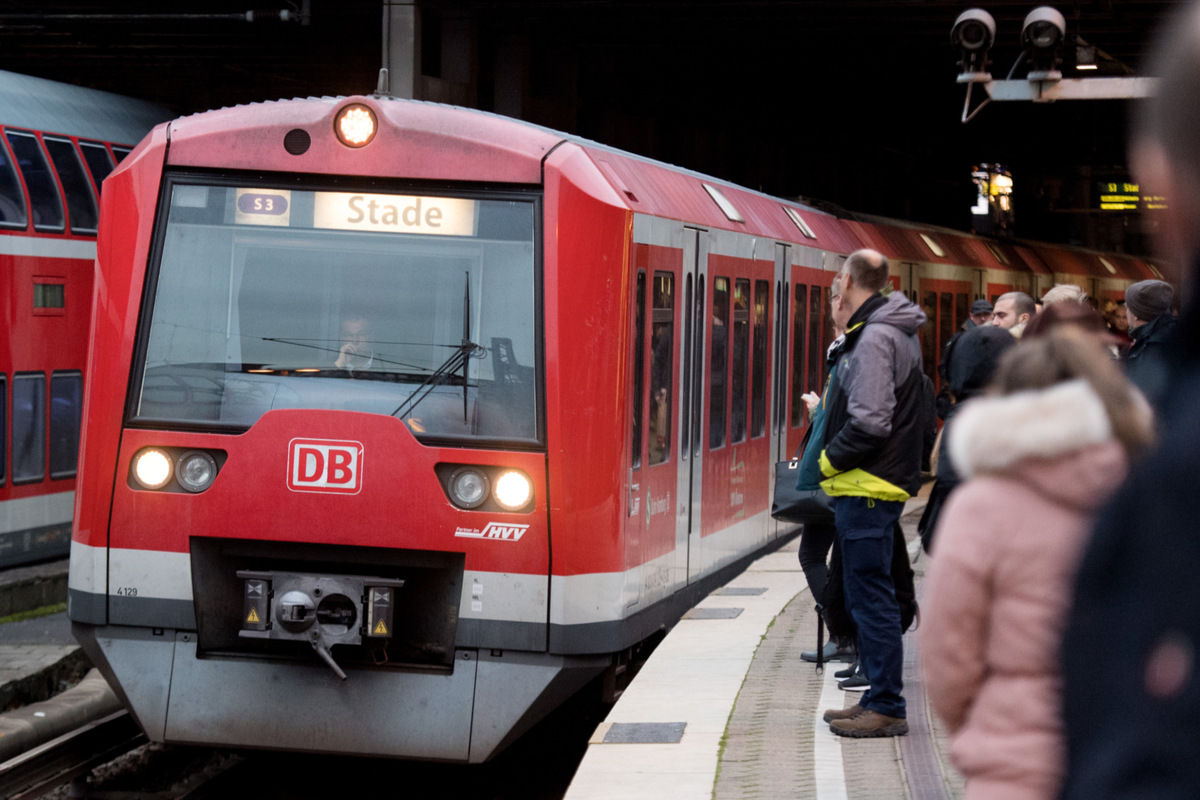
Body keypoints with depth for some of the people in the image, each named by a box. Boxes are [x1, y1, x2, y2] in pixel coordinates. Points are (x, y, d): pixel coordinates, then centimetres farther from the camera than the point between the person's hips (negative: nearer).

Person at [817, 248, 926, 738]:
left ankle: (886, 708, -3)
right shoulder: (895, 331, 15)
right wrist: (838, 458, 14)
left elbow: (869, 422, -24)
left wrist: (832, 459, -10)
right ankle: (879, 699, 21)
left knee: (871, 596, -6)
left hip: (866, 487, -10)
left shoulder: (874, 338, -17)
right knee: (866, 596, 15)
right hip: (873, 484, 10)